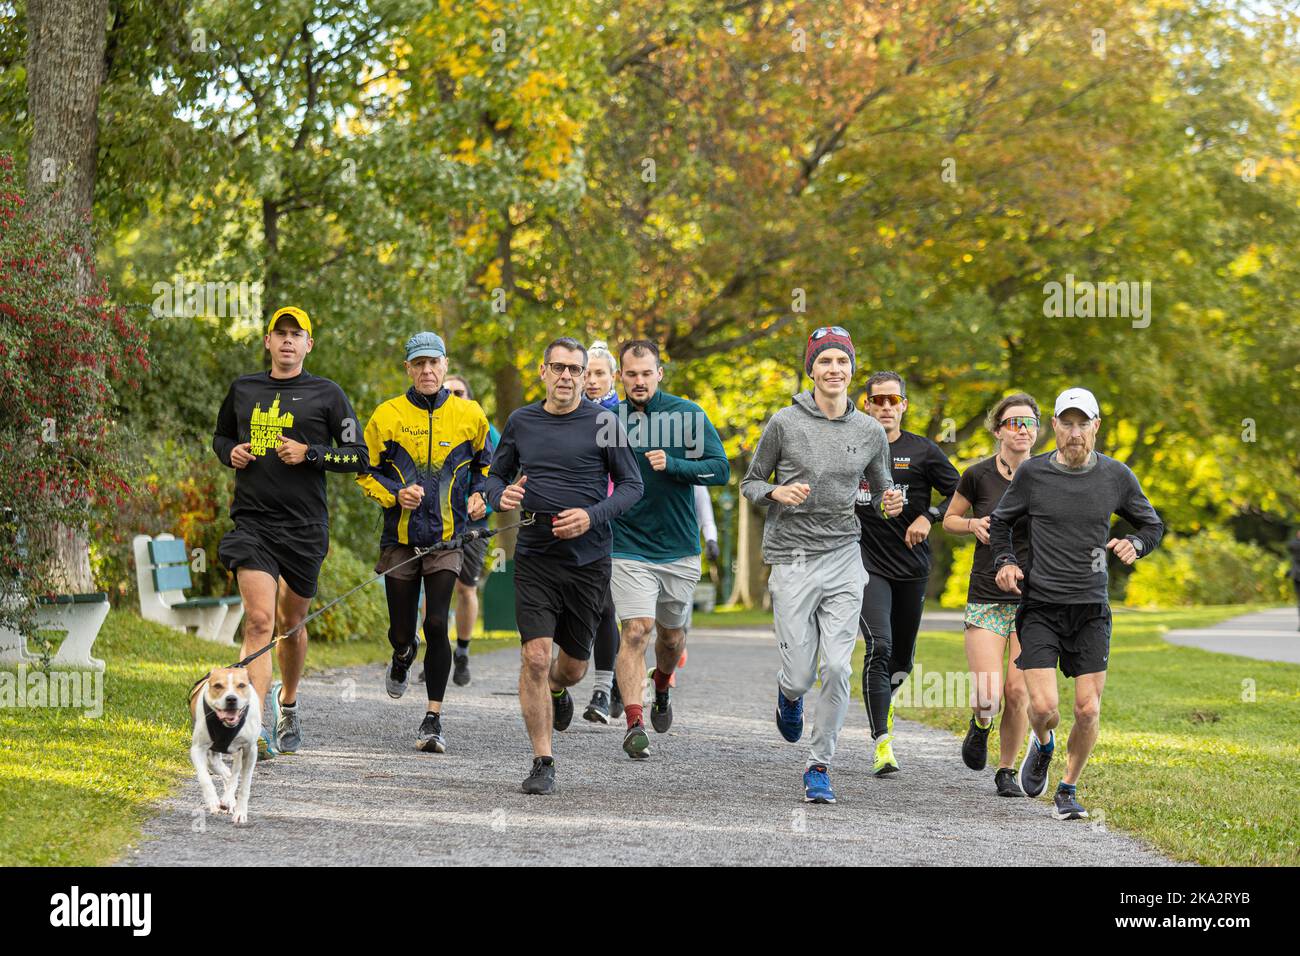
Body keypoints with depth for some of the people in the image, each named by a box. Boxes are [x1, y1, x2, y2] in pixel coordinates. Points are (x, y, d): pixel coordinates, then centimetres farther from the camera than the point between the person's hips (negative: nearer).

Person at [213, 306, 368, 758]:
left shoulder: (326, 395, 2)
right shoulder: (243, 390, 10)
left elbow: (358, 457, 1)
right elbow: (221, 435, 26)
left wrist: (309, 454, -12)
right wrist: (231, 453, 4)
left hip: (304, 525, 0)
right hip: (252, 521, 0)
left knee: (291, 623, 14)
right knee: (259, 620, -15)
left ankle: (288, 700, 41)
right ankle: (257, 730, -22)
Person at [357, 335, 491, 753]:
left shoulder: (469, 415, 3)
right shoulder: (387, 416, -1)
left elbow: (485, 462, 20)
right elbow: (366, 470, 6)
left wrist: (480, 495, 4)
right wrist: (395, 494, -11)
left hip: (447, 538, -1)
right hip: (401, 539, 1)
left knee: (437, 625, -14)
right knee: (401, 633, 6)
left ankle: (433, 719, -5)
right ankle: (403, 657, 46)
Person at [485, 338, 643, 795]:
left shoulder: (603, 423, -2)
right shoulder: (520, 421, 5)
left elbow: (631, 485, 1)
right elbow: (496, 475, 16)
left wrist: (592, 516, -15)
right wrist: (501, 496, -8)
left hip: (588, 557, 0)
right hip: (534, 556, 0)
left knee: (574, 663, 11)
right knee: (535, 657, -13)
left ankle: (556, 691, 49)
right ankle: (542, 762, -6)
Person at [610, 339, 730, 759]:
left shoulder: (687, 415, -4)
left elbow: (720, 469, -7)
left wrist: (673, 465, -21)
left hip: (680, 548, 1)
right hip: (629, 548, -1)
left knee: (671, 635, 16)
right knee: (635, 631, -15)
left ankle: (662, 687, 47)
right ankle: (634, 724, -15)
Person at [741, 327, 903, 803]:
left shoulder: (870, 431, 6)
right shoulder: (784, 423, -2)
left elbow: (881, 490, 19)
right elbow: (750, 483, 7)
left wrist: (891, 502, -4)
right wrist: (777, 492, -15)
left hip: (844, 557, 2)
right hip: (792, 560, -2)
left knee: (837, 668, -8)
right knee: (800, 674, -3)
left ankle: (819, 766, 5)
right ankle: (789, 693, 35)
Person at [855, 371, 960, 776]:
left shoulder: (922, 451, 1)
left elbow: (961, 495, 1)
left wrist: (929, 517, -14)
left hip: (912, 565, 2)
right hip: (867, 564, -2)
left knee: (902, 659, 12)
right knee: (879, 648, -20)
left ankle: (884, 700, 47)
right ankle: (882, 744, -20)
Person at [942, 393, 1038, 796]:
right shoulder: (978, 475, -2)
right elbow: (950, 519, 13)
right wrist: (974, 525, -8)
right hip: (986, 599, -1)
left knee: (1018, 691, -5)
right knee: (988, 696, -12)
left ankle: (1007, 770, 16)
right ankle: (980, 724, 25)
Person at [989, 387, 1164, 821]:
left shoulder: (1116, 476, 1)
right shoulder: (1032, 473, -1)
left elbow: (1152, 525, 16)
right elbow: (1002, 521, 16)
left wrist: (1134, 545, -6)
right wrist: (1006, 561, -2)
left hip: (1091, 609, 1)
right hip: (1040, 606, -1)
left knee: (1088, 710, -5)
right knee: (1043, 708, -12)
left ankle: (1068, 789, 18)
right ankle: (1042, 745, 25)